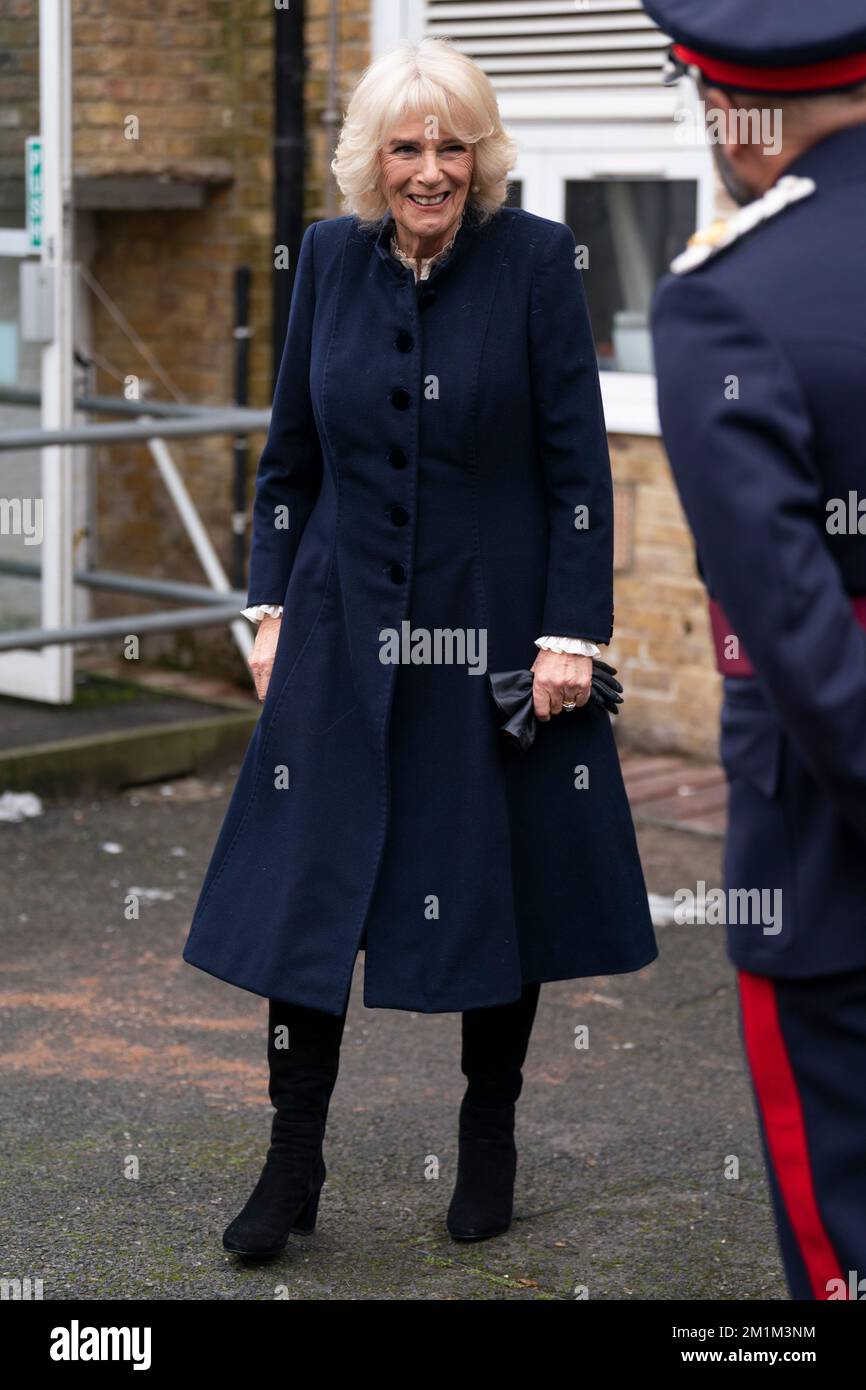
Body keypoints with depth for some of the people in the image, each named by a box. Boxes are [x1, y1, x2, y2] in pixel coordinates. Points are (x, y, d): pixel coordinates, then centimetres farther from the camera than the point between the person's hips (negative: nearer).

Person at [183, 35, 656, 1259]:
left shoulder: (535, 259, -6)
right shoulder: (330, 258, 3)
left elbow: (577, 462, -7)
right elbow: (291, 454, 10)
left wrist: (571, 633, -12)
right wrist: (272, 607, 6)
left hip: (494, 630, -2)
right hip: (345, 630, 3)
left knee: (502, 883, 8)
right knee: (306, 884, 1)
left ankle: (489, 1142, 27)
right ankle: (294, 1165, 13)